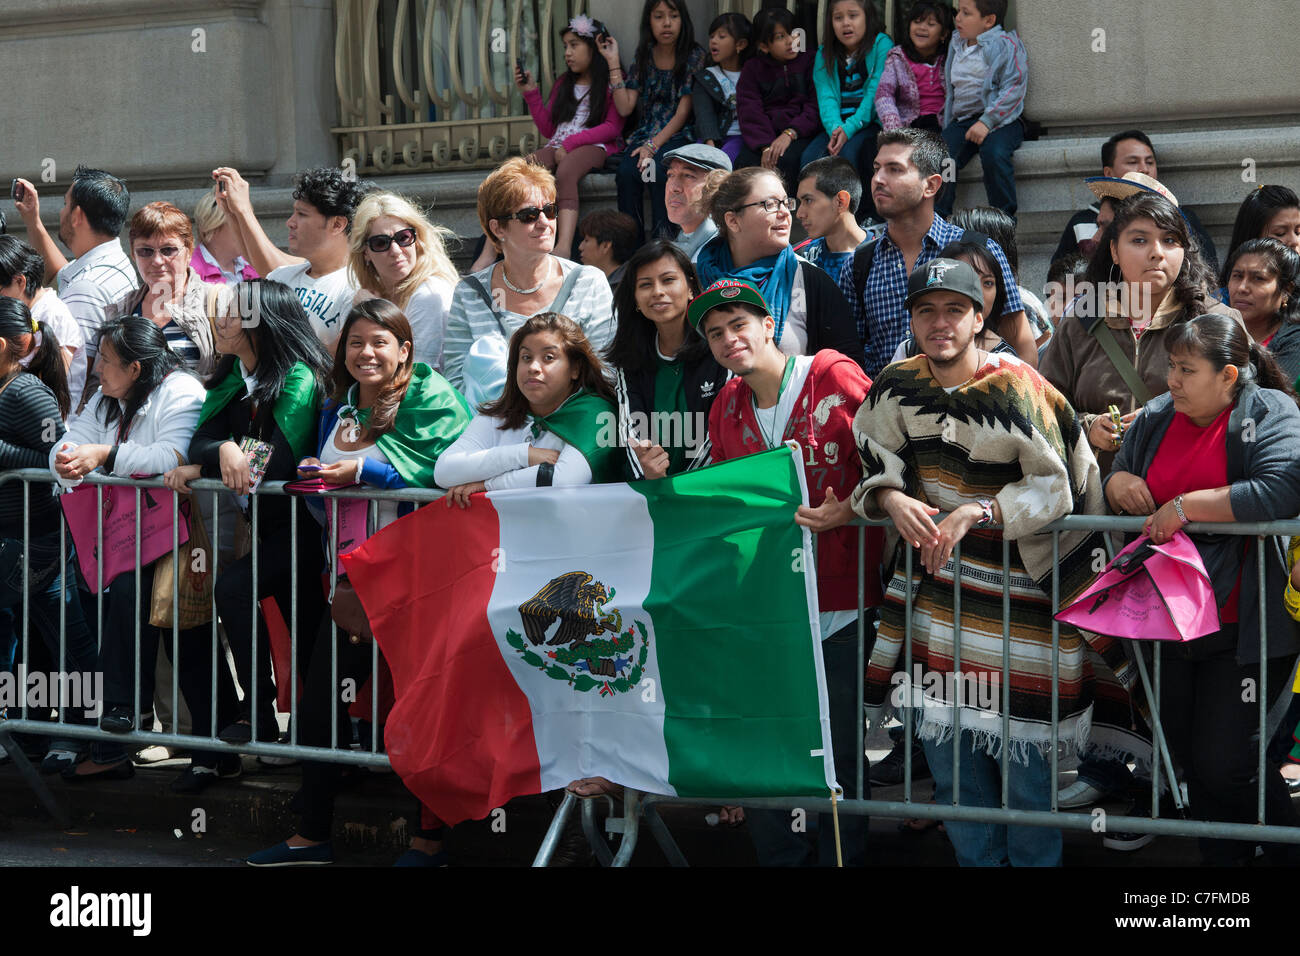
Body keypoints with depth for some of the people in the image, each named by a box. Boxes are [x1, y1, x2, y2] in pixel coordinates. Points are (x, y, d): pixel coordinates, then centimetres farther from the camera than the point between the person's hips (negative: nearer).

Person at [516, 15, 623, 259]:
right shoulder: (563, 84, 27)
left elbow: (613, 128, -4)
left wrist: (571, 142, -13)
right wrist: (531, 93, 14)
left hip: (593, 148, -5)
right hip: (557, 147, 5)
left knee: (565, 172, -41)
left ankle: (564, 247, -59)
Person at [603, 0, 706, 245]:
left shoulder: (693, 56, -1)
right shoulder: (644, 57, 11)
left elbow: (683, 112, -6)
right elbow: (625, 108, 4)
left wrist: (654, 145, -17)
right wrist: (614, 62, 2)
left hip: (677, 136, -3)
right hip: (644, 135, 3)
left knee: (657, 170, -34)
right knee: (627, 172, -28)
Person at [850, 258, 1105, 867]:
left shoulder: (1016, 389, -12)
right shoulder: (895, 388, 3)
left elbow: (1054, 488, -12)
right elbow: (875, 471, 8)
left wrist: (975, 512, -23)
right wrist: (892, 499, -14)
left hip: (1021, 584, -4)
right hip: (938, 582, 4)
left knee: (1023, 754, -3)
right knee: (947, 752, 7)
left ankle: (1034, 861, 12)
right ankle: (978, 860, 21)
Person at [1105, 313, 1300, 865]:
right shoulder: (1157, 417, 8)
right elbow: (1117, 475, 23)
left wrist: (1186, 505, -24)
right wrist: (1118, 482, -3)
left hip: (1242, 628, -7)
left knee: (1224, 765, -9)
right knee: (1191, 761, 13)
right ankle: (1224, 861, 27)